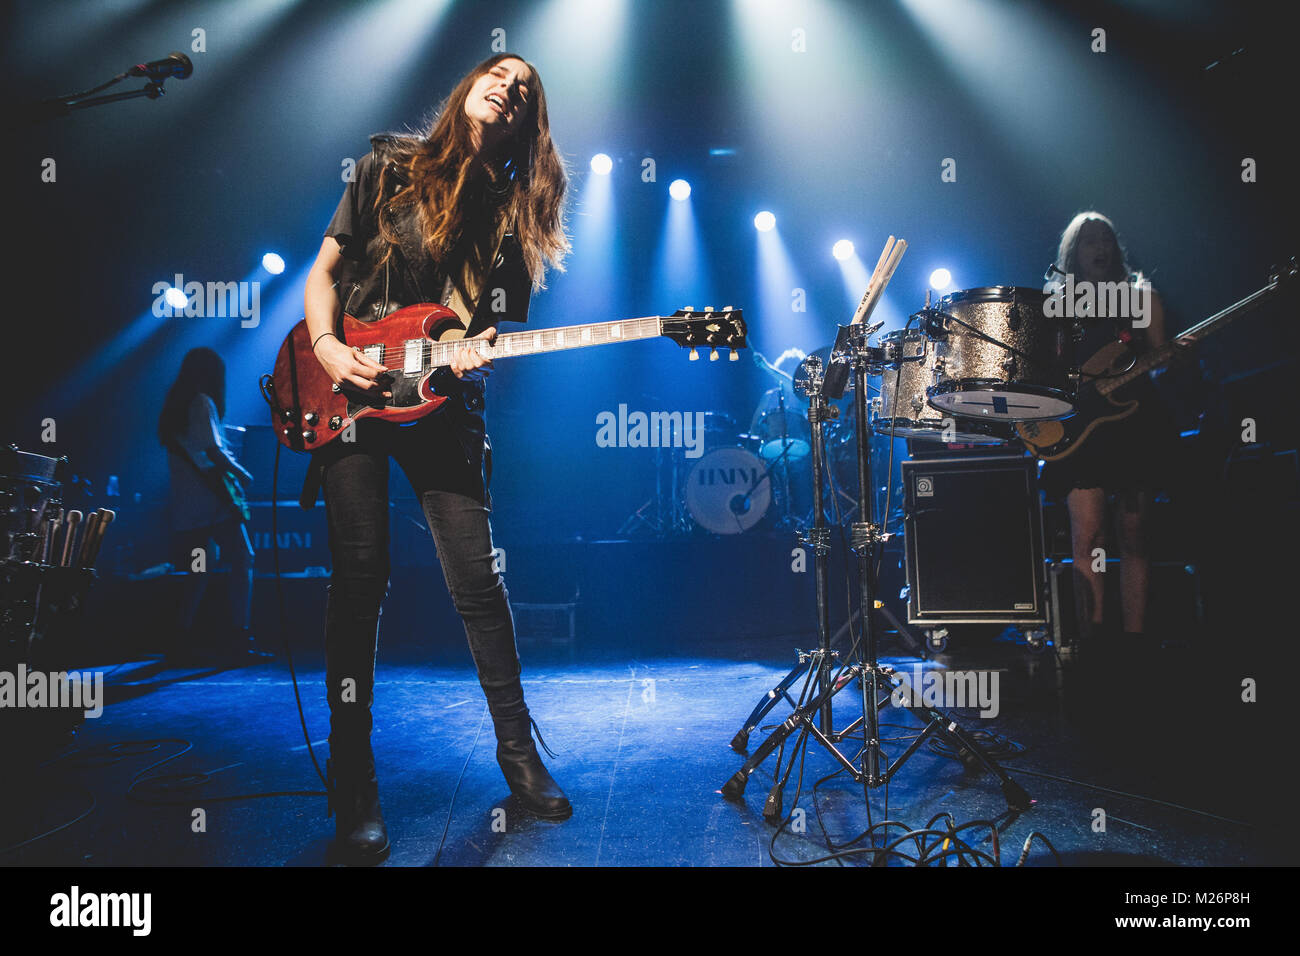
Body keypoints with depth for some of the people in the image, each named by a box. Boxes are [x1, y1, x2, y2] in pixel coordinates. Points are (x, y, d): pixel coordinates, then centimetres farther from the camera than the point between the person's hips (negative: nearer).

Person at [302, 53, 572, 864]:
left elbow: (506, 320, 8)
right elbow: (326, 268, 8)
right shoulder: (390, 167, 7)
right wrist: (326, 349, -9)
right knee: (362, 575, -5)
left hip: (443, 399, 1)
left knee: (478, 581, -2)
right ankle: (354, 781, 8)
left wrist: (478, 351, -15)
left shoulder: (516, 209, 10)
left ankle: (519, 751, 14)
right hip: (353, 390, -1)